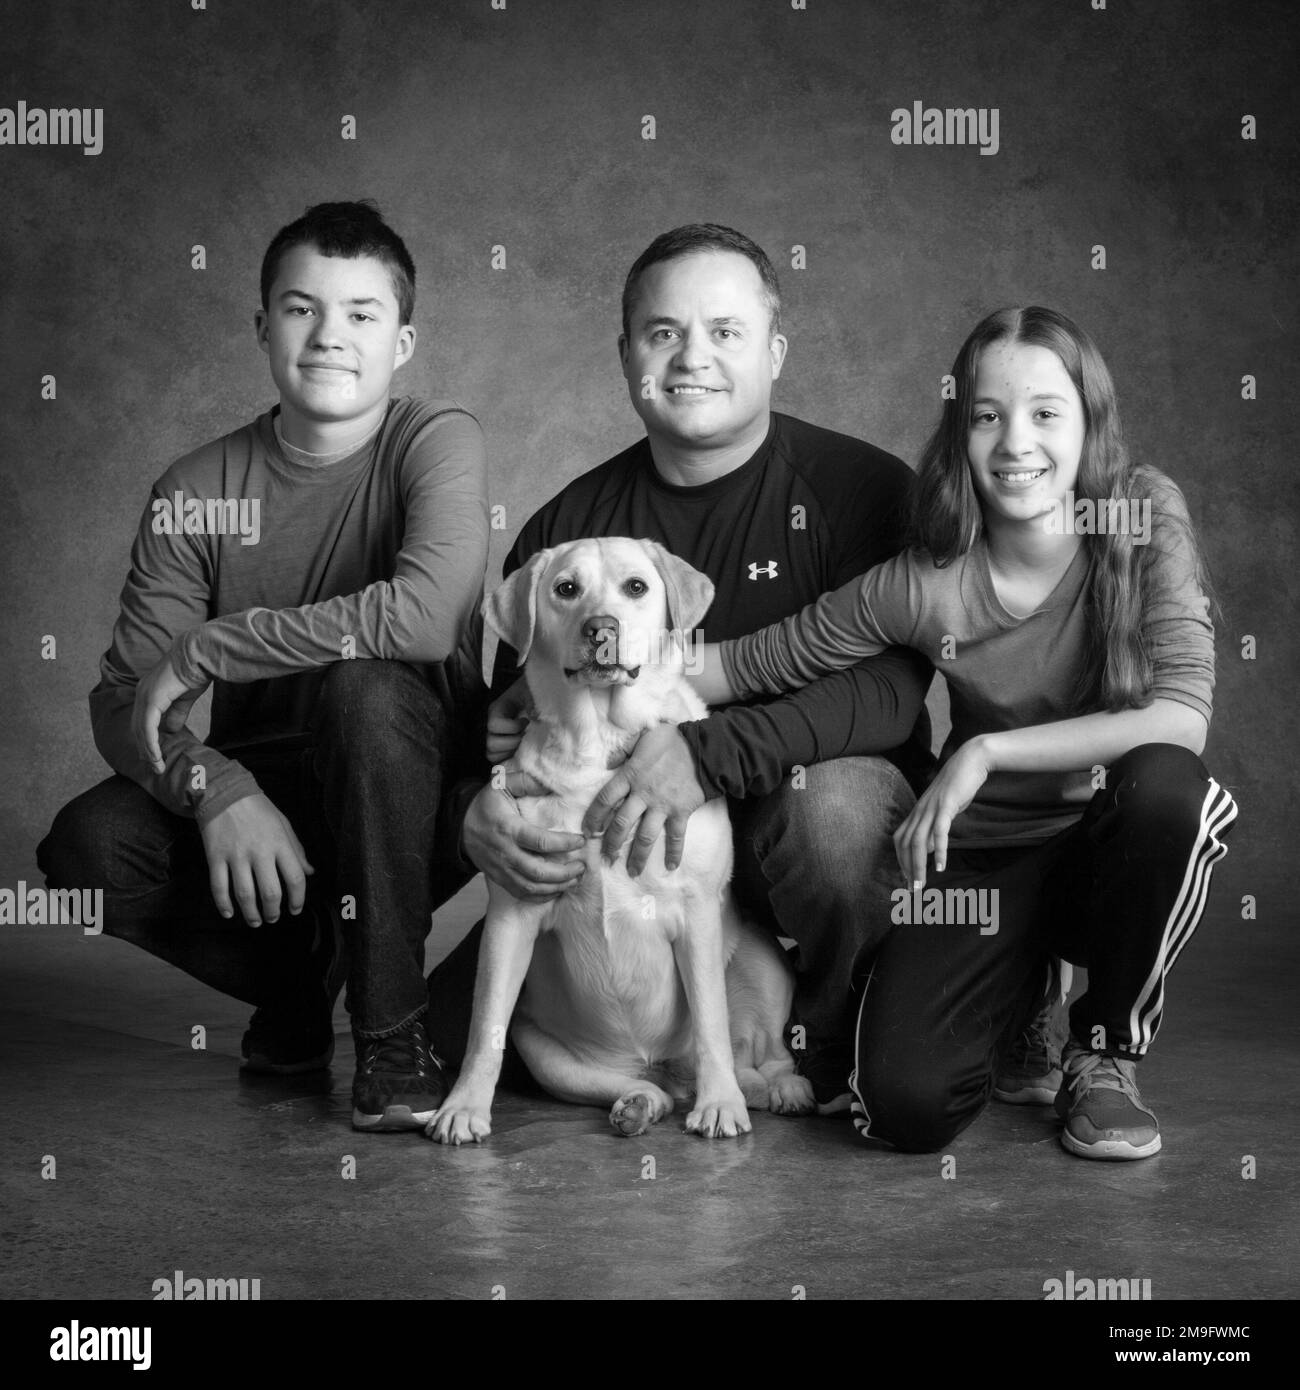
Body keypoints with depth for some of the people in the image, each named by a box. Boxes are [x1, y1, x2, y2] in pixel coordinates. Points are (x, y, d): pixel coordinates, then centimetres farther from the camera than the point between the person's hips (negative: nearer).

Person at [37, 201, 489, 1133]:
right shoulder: (197, 492, -3)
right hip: (253, 788, 3)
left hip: (404, 796, -3)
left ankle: (393, 1034, -18)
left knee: (363, 687, -34)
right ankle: (294, 984, 7)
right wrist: (220, 789, -30)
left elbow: (425, 615, -31)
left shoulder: (436, 442, -11)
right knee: (86, 848, -24)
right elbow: (122, 698, -8)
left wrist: (198, 651, -24)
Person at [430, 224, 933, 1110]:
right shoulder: (569, 526, 3)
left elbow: (892, 683, -21)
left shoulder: (862, 488, -8)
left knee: (829, 801, -38)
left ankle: (839, 1050, -8)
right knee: (455, 1019, -10)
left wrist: (707, 753, -36)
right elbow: (501, 712, 3)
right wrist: (477, 812, -22)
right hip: (614, 851, 4)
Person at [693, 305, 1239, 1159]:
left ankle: (1107, 1056, -7)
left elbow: (1181, 720, -24)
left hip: (1114, 847, 0)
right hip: (980, 863, 1)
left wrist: (987, 751, -26)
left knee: (1163, 786, -35)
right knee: (907, 1105, -21)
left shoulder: (1145, 518, -14)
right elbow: (744, 668, -4)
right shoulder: (924, 583, -13)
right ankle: (1017, 997, 19)